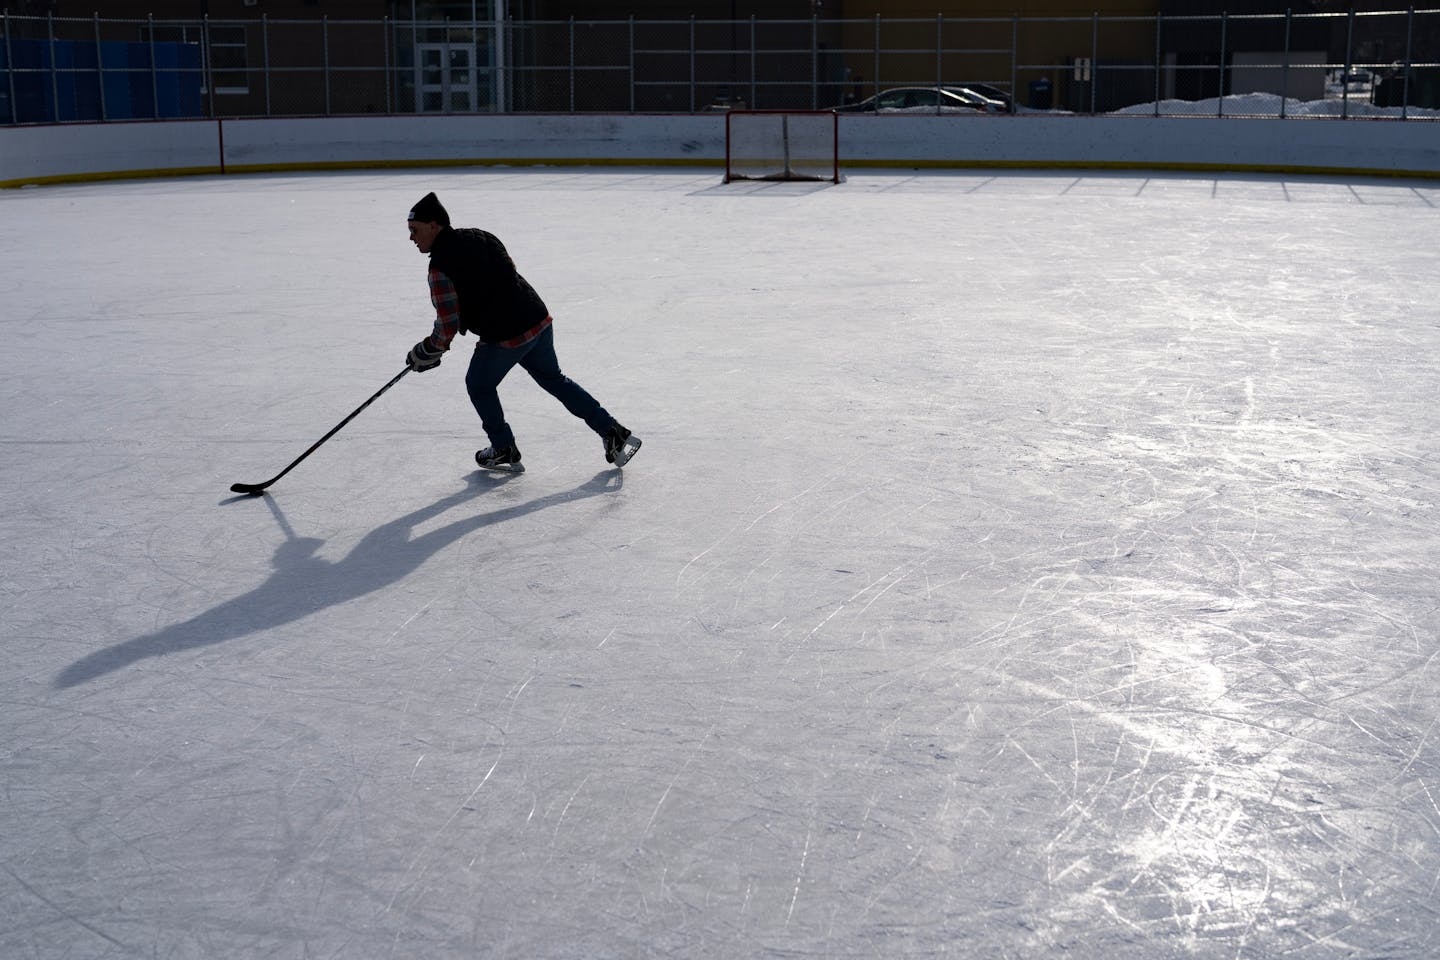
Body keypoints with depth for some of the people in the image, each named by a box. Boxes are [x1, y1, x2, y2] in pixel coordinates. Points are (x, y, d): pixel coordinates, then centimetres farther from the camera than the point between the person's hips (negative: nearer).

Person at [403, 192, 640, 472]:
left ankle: (505, 451, 27)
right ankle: (613, 433, 22)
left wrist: (421, 355, 2)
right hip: (539, 320, 8)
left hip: (505, 338, -8)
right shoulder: (479, 236, 10)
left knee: (479, 386, 18)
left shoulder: (441, 266, -15)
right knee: (553, 379, 24)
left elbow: (447, 328, -15)